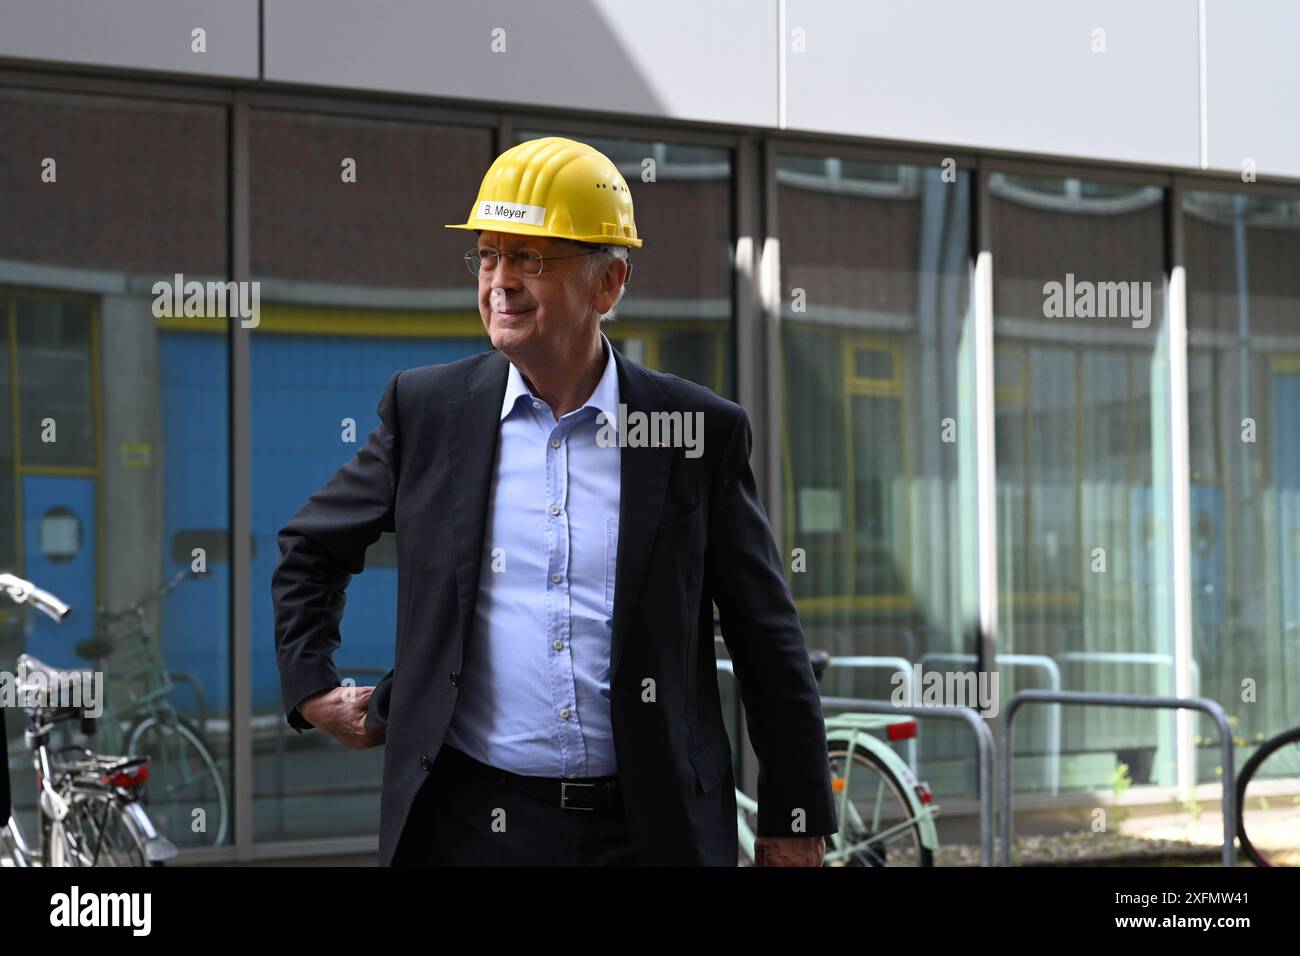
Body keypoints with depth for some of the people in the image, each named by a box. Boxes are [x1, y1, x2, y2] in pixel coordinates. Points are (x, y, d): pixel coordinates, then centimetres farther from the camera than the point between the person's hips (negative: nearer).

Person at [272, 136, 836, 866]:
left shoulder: (699, 430, -1)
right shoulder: (427, 409, 3)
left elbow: (769, 643, 3)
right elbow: (311, 548, 18)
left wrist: (796, 824, 3)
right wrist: (312, 687, 10)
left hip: (651, 831, -1)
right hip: (469, 824, 1)